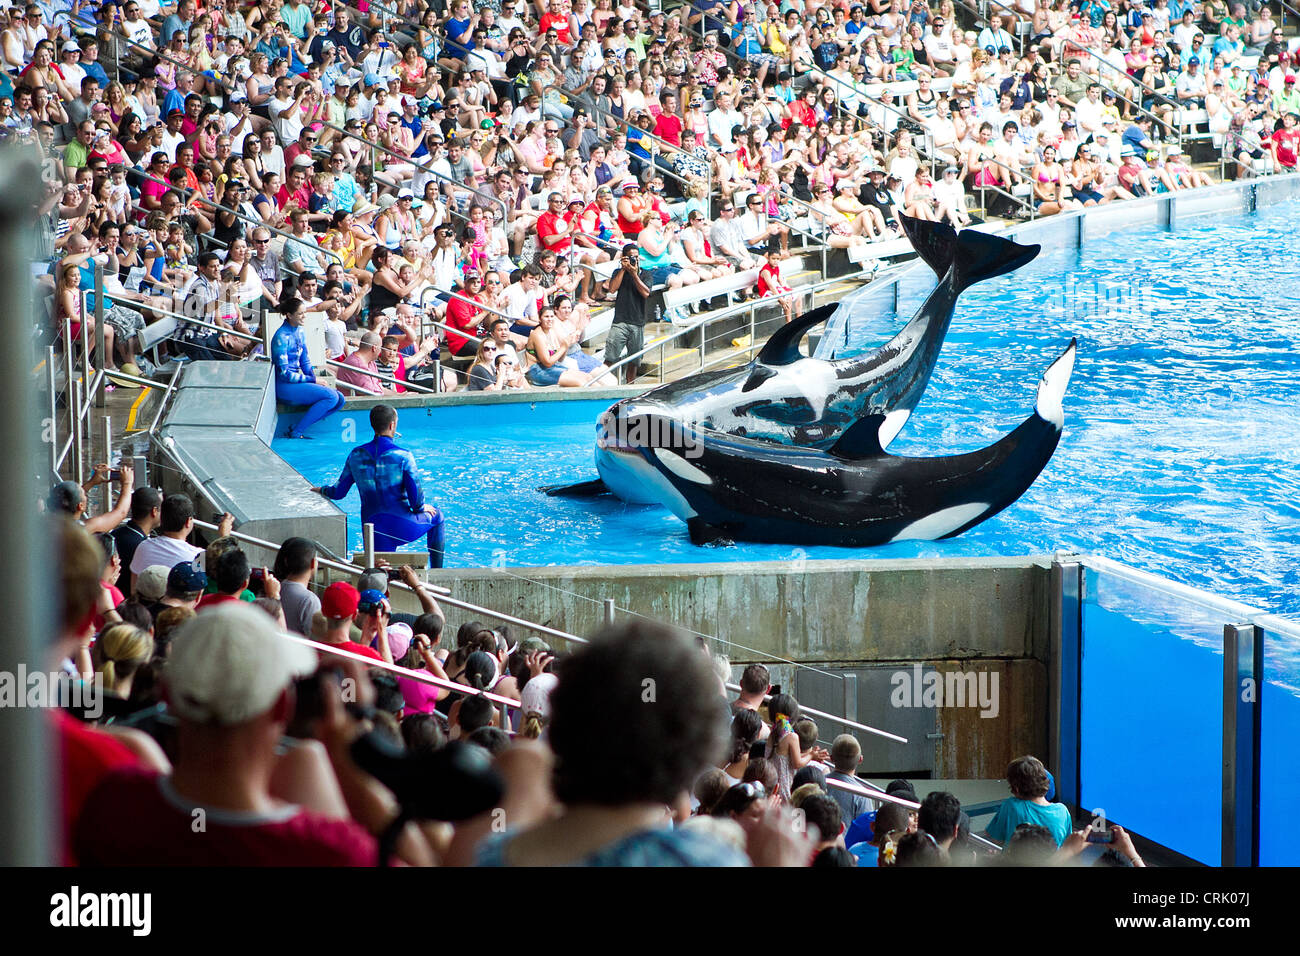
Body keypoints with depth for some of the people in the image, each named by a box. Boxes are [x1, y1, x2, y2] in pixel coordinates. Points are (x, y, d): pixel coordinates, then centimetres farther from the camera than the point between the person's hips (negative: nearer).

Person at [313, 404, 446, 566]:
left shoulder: (356, 455, -1)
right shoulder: (403, 456, -14)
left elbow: (338, 492, 6)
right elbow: (416, 496, -15)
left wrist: (321, 490, 28)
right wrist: (421, 508, 9)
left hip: (374, 531, 3)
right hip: (403, 525, -3)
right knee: (436, 516, 29)